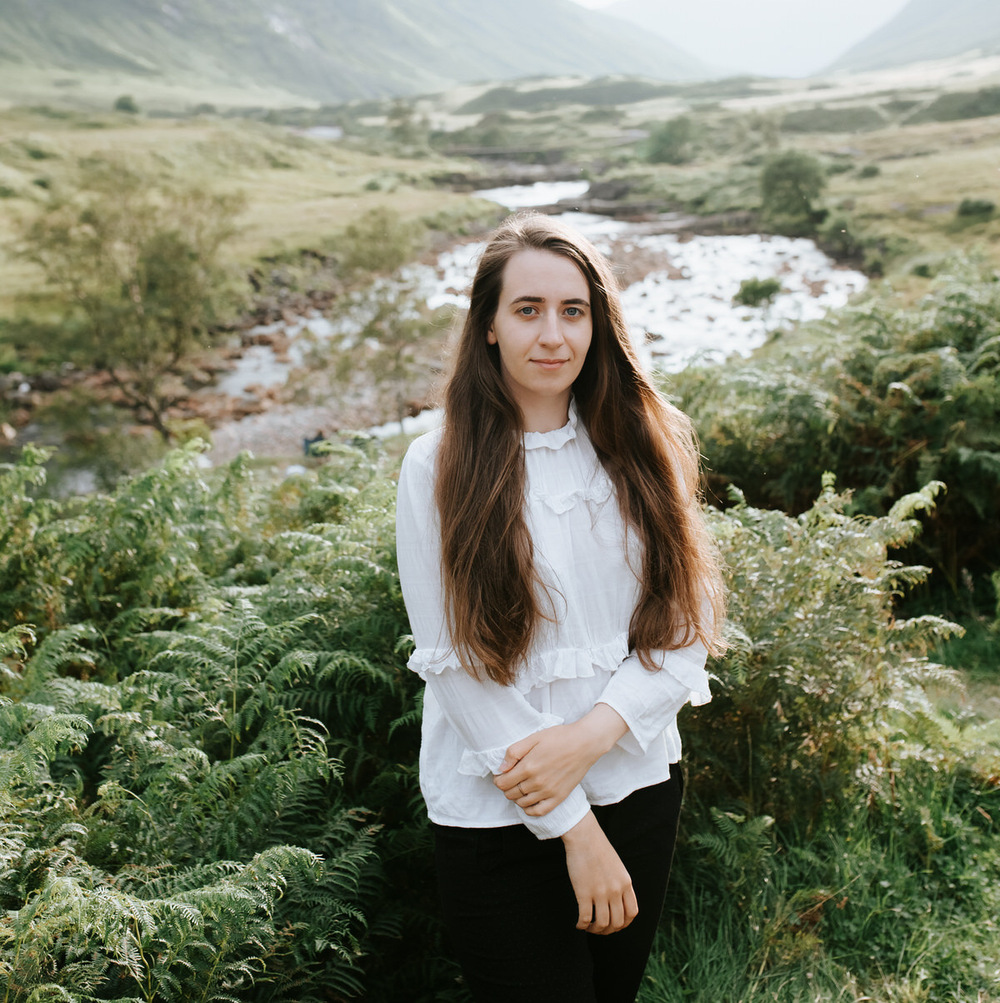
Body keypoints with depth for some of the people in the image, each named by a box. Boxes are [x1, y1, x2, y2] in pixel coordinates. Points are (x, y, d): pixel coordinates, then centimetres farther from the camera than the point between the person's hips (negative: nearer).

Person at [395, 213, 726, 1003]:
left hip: (641, 789, 4)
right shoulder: (439, 468, -10)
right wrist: (574, 827, -13)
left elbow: (685, 626, -2)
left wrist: (591, 734, -18)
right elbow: (459, 664, -13)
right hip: (501, 817, -3)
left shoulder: (640, 449, 0)